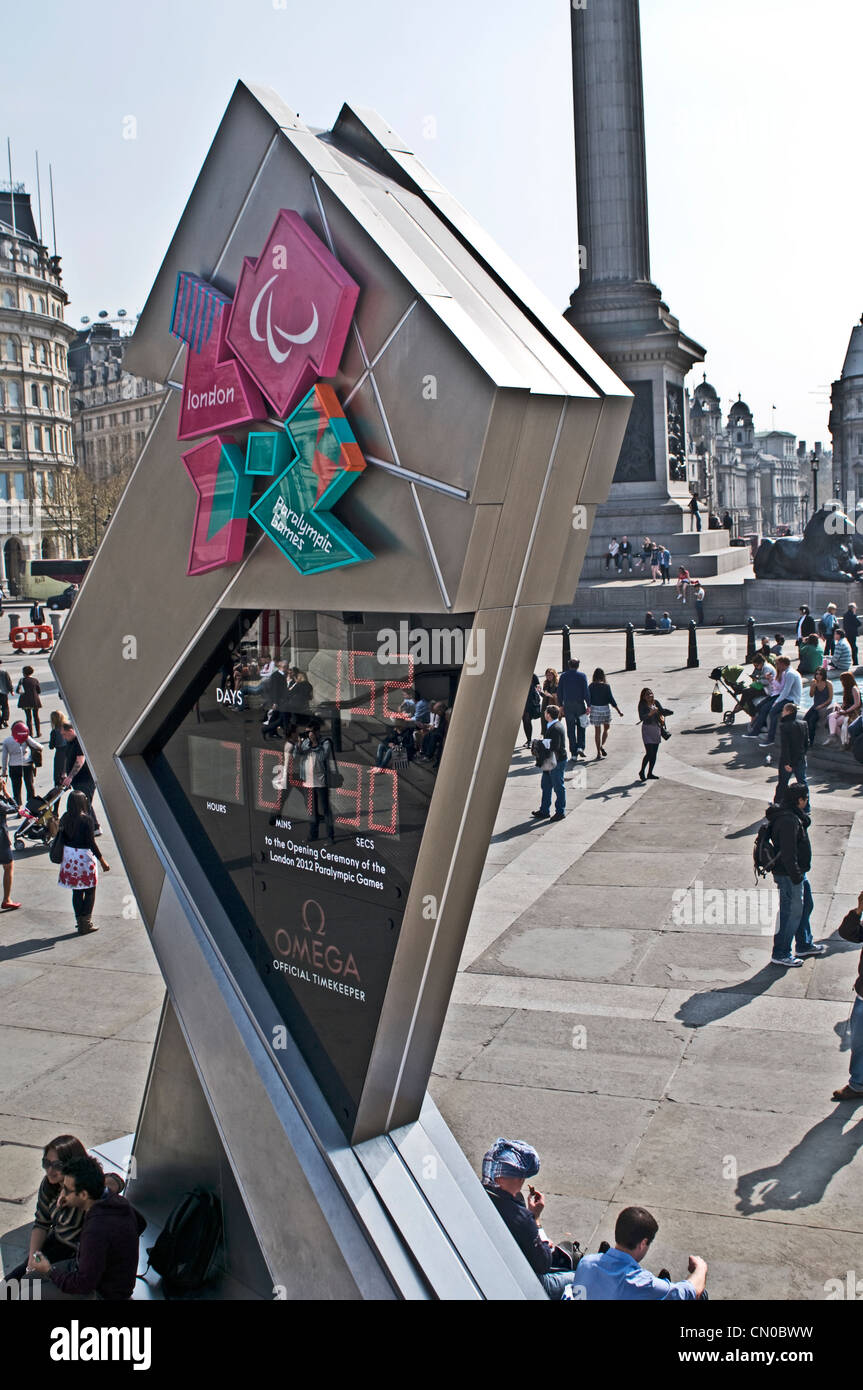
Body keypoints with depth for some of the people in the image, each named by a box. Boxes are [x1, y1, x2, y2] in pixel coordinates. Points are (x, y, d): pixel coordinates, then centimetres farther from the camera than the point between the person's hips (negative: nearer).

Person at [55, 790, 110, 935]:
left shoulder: (65, 818, -1)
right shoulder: (86, 819, -19)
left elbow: (62, 839, 5)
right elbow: (91, 843, -18)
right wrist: (102, 861, -10)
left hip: (69, 856, 6)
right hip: (84, 857, -6)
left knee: (76, 891, 15)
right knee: (90, 892, 8)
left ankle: (79, 921, 22)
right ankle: (85, 924, 8)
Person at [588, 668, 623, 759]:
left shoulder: (591, 686, -5)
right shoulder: (606, 686, -9)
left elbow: (588, 698, -3)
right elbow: (611, 699, -9)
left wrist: (588, 708, 12)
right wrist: (619, 710, -3)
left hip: (594, 709, 1)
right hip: (605, 708, -1)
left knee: (597, 731, 9)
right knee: (606, 728, 19)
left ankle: (599, 752, 10)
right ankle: (602, 746, -1)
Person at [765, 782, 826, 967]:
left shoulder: (795, 816, 6)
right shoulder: (788, 821, -27)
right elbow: (788, 853, -28)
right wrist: (796, 876, -23)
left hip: (797, 872, 11)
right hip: (789, 875, -11)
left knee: (805, 906, 23)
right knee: (791, 913, -1)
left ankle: (804, 945, 39)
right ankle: (780, 955, 11)